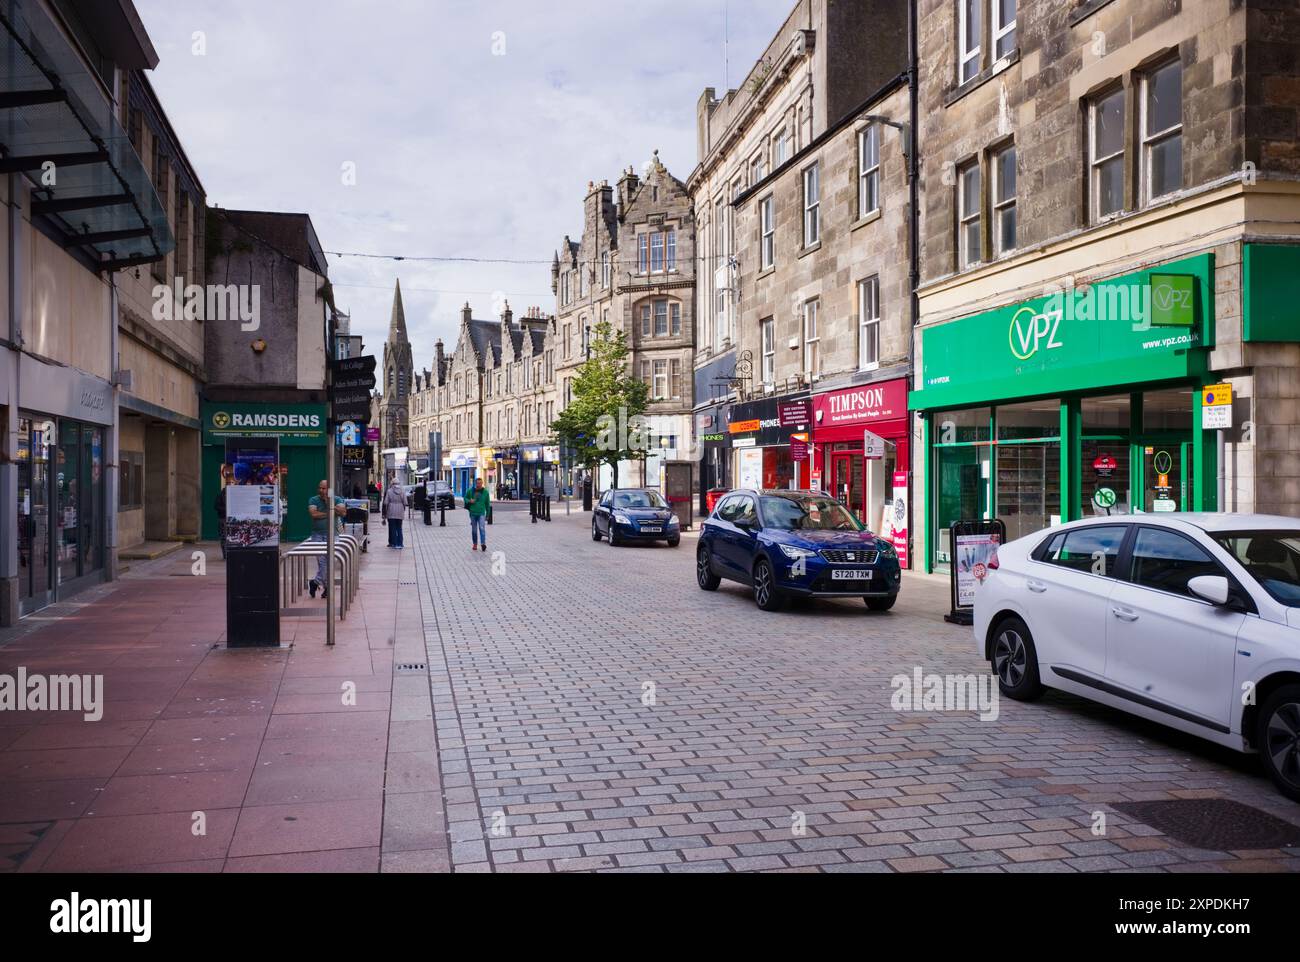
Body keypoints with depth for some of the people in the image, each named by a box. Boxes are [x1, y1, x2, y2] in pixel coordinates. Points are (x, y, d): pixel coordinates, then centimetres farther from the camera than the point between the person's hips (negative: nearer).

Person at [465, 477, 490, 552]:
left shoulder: (485, 492, 1)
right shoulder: (470, 491, 1)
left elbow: (487, 504, 7)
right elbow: (465, 498, 14)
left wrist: (487, 515, 9)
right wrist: (469, 501, -10)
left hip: (481, 513, -2)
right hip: (473, 513, 2)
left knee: (482, 528, -18)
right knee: (474, 530, 9)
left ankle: (483, 544, -25)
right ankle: (475, 544, 20)